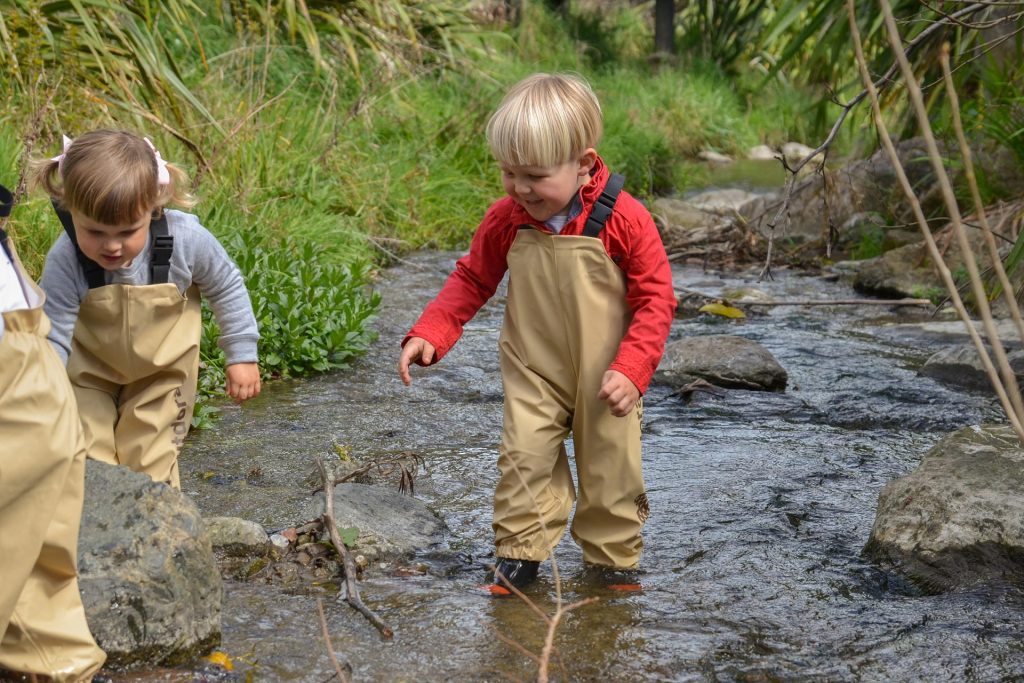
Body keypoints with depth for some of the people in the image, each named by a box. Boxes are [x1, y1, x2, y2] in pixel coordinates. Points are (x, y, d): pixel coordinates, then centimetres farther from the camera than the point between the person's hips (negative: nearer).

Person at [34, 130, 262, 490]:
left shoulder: (187, 240, -30)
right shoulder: (65, 261, -33)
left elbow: (227, 289, -9)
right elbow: (52, 339, -27)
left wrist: (242, 356, -5)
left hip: (162, 370, 1)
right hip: (90, 372, 0)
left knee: (150, 461, 8)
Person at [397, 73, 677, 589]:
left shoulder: (623, 219, -18)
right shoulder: (507, 219, -9)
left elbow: (656, 299, -13)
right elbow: (471, 279, 5)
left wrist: (632, 369, -22)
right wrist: (429, 334, -8)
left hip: (603, 377, -1)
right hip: (533, 372, 2)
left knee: (610, 469, 9)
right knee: (524, 457, -9)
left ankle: (613, 558, 29)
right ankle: (520, 551, 10)